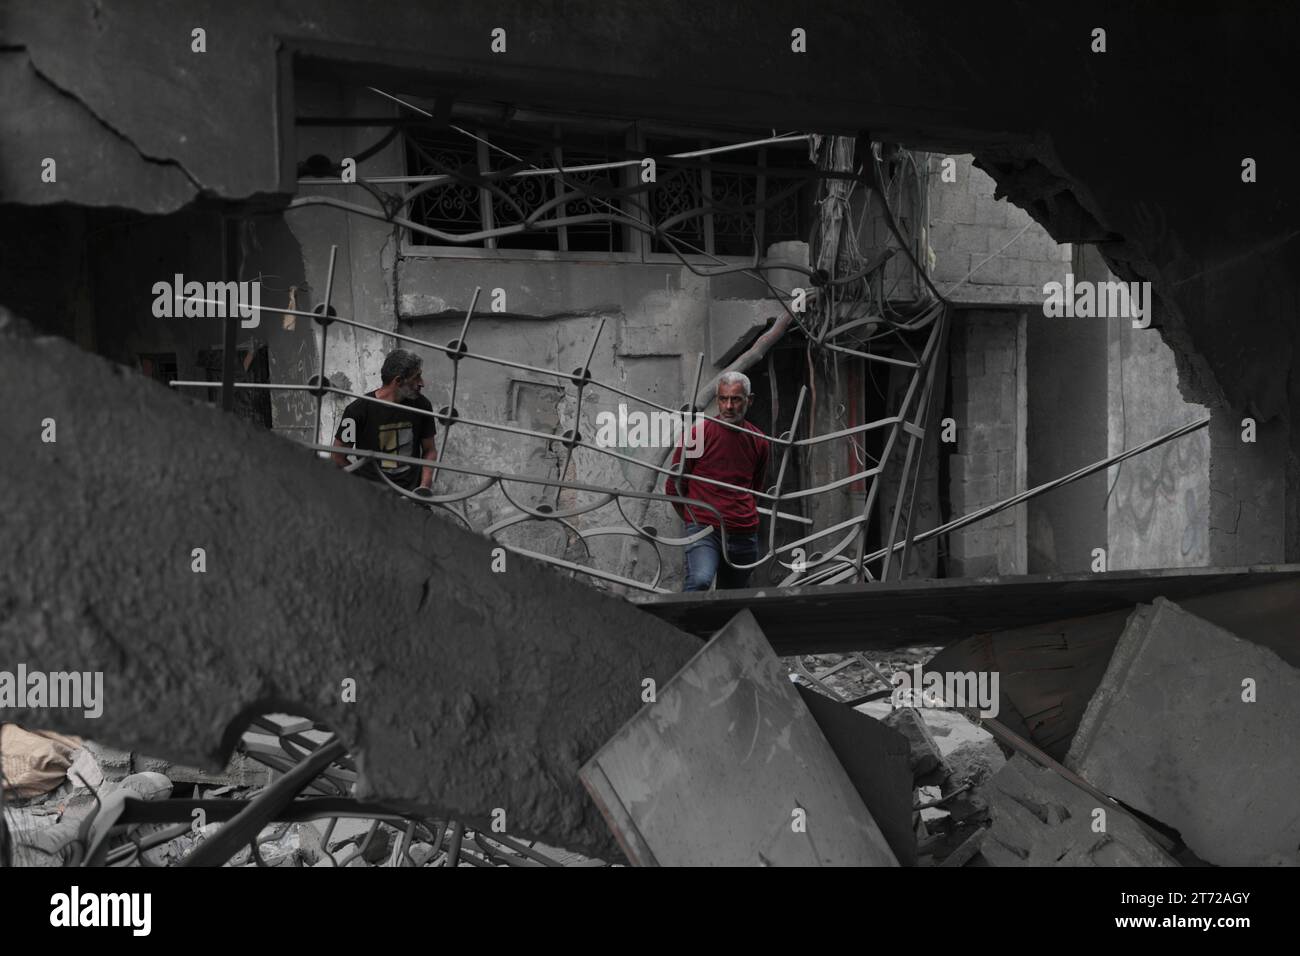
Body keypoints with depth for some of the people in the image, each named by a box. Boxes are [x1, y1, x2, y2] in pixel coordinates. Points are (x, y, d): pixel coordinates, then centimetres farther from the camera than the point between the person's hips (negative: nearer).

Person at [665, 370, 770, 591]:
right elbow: (673, 486, 4)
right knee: (700, 581, -32)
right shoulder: (698, 434, -4)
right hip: (704, 531, -5)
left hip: (745, 536, 5)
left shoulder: (759, 442, 10)